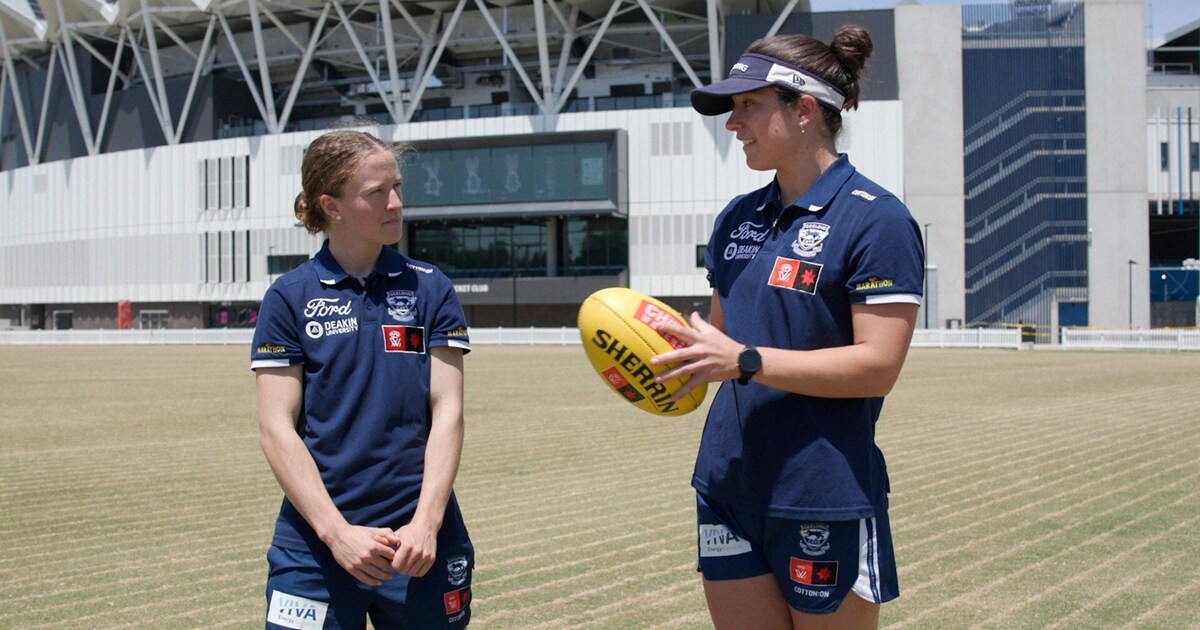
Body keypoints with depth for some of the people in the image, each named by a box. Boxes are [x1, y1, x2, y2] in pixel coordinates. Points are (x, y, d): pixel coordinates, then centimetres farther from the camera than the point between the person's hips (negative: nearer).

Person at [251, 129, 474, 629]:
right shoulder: (289, 298, 1)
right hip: (315, 546, -1)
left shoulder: (430, 289, 5)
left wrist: (425, 523, -12)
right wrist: (338, 533, -12)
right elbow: (277, 429, -3)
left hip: (419, 544, 1)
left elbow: (447, 412, 0)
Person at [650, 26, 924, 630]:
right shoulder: (738, 217, 11)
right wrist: (678, 344, -4)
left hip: (826, 503, -6)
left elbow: (877, 366, -18)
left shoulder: (876, 219, -11)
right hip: (728, 486, 7)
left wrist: (744, 361, -23)